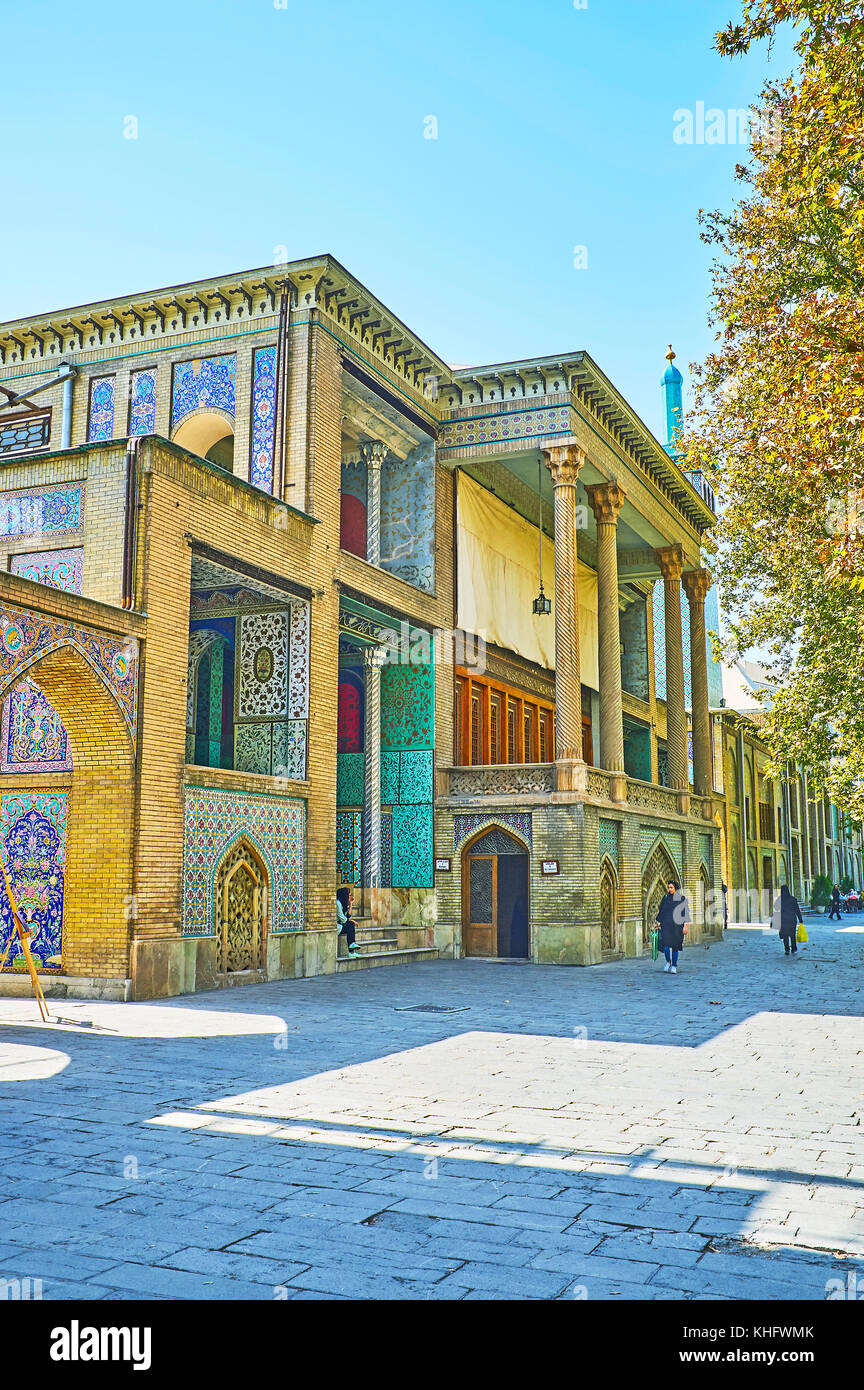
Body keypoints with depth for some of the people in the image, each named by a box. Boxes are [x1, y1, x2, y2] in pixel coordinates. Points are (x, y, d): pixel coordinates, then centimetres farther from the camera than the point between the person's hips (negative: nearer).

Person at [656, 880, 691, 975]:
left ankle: (674, 966, 14)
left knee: (675, 946, 2)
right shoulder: (665, 898, 7)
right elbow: (661, 911, 12)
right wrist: (658, 923, 7)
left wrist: (685, 926, -8)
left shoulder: (682, 898, -1)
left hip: (677, 925, -2)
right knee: (666, 944, -11)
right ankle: (668, 962, 13)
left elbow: (685, 912, -2)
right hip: (666, 925, 2)